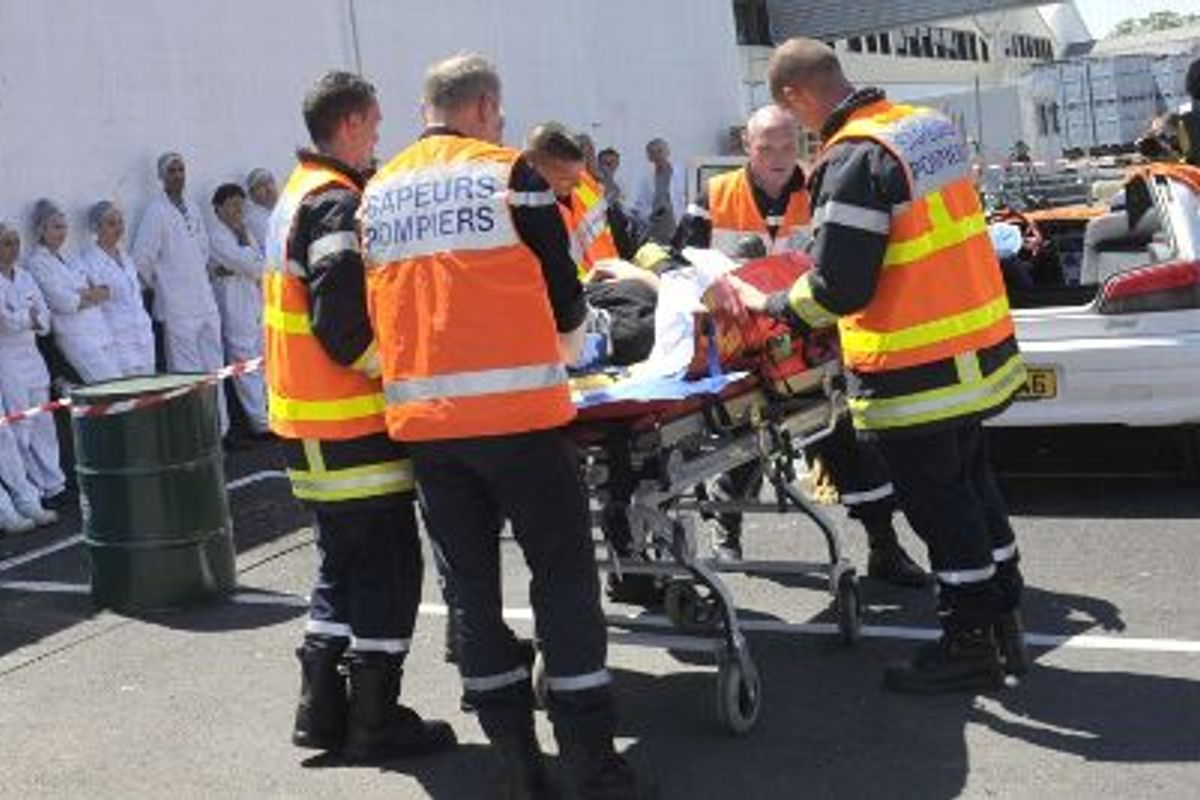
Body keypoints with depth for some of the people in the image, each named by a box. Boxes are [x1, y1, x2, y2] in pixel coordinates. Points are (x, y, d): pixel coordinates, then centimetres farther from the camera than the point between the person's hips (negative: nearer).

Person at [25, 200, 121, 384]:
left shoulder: (69, 258, 19)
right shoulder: (37, 263, -3)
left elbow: (106, 291, 13)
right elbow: (63, 302, -14)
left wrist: (86, 294, -8)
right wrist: (95, 295, -1)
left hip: (101, 332, 7)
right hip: (75, 336, -7)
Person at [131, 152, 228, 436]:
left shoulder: (192, 208, 12)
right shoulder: (156, 212, -10)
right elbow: (141, 260, -10)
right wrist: (160, 285, 1)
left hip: (205, 301, 7)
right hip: (178, 307, -7)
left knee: (214, 366, 10)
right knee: (186, 371, -6)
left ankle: (219, 426, 18)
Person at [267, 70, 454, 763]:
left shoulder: (297, 197, 16)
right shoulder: (339, 205, -15)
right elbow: (343, 320, -24)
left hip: (307, 420, 10)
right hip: (354, 423, -10)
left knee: (343, 564, 18)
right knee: (389, 569, -1)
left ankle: (323, 710, 22)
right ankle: (375, 721, 6)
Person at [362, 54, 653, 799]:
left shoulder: (378, 193, 12)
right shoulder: (509, 174, -2)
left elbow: (378, 304, 17)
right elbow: (562, 290, 2)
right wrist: (567, 345, 22)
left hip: (423, 418, 5)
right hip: (517, 410, -4)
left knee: (473, 583, 11)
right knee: (563, 577, 3)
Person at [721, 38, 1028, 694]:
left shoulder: (853, 160, -21)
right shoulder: (929, 126, 7)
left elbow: (837, 288, -23)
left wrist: (770, 305, -5)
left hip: (915, 375, -9)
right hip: (980, 349, 9)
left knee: (938, 505, 4)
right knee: (971, 484, 21)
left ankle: (967, 645, 16)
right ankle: (1002, 618, 32)